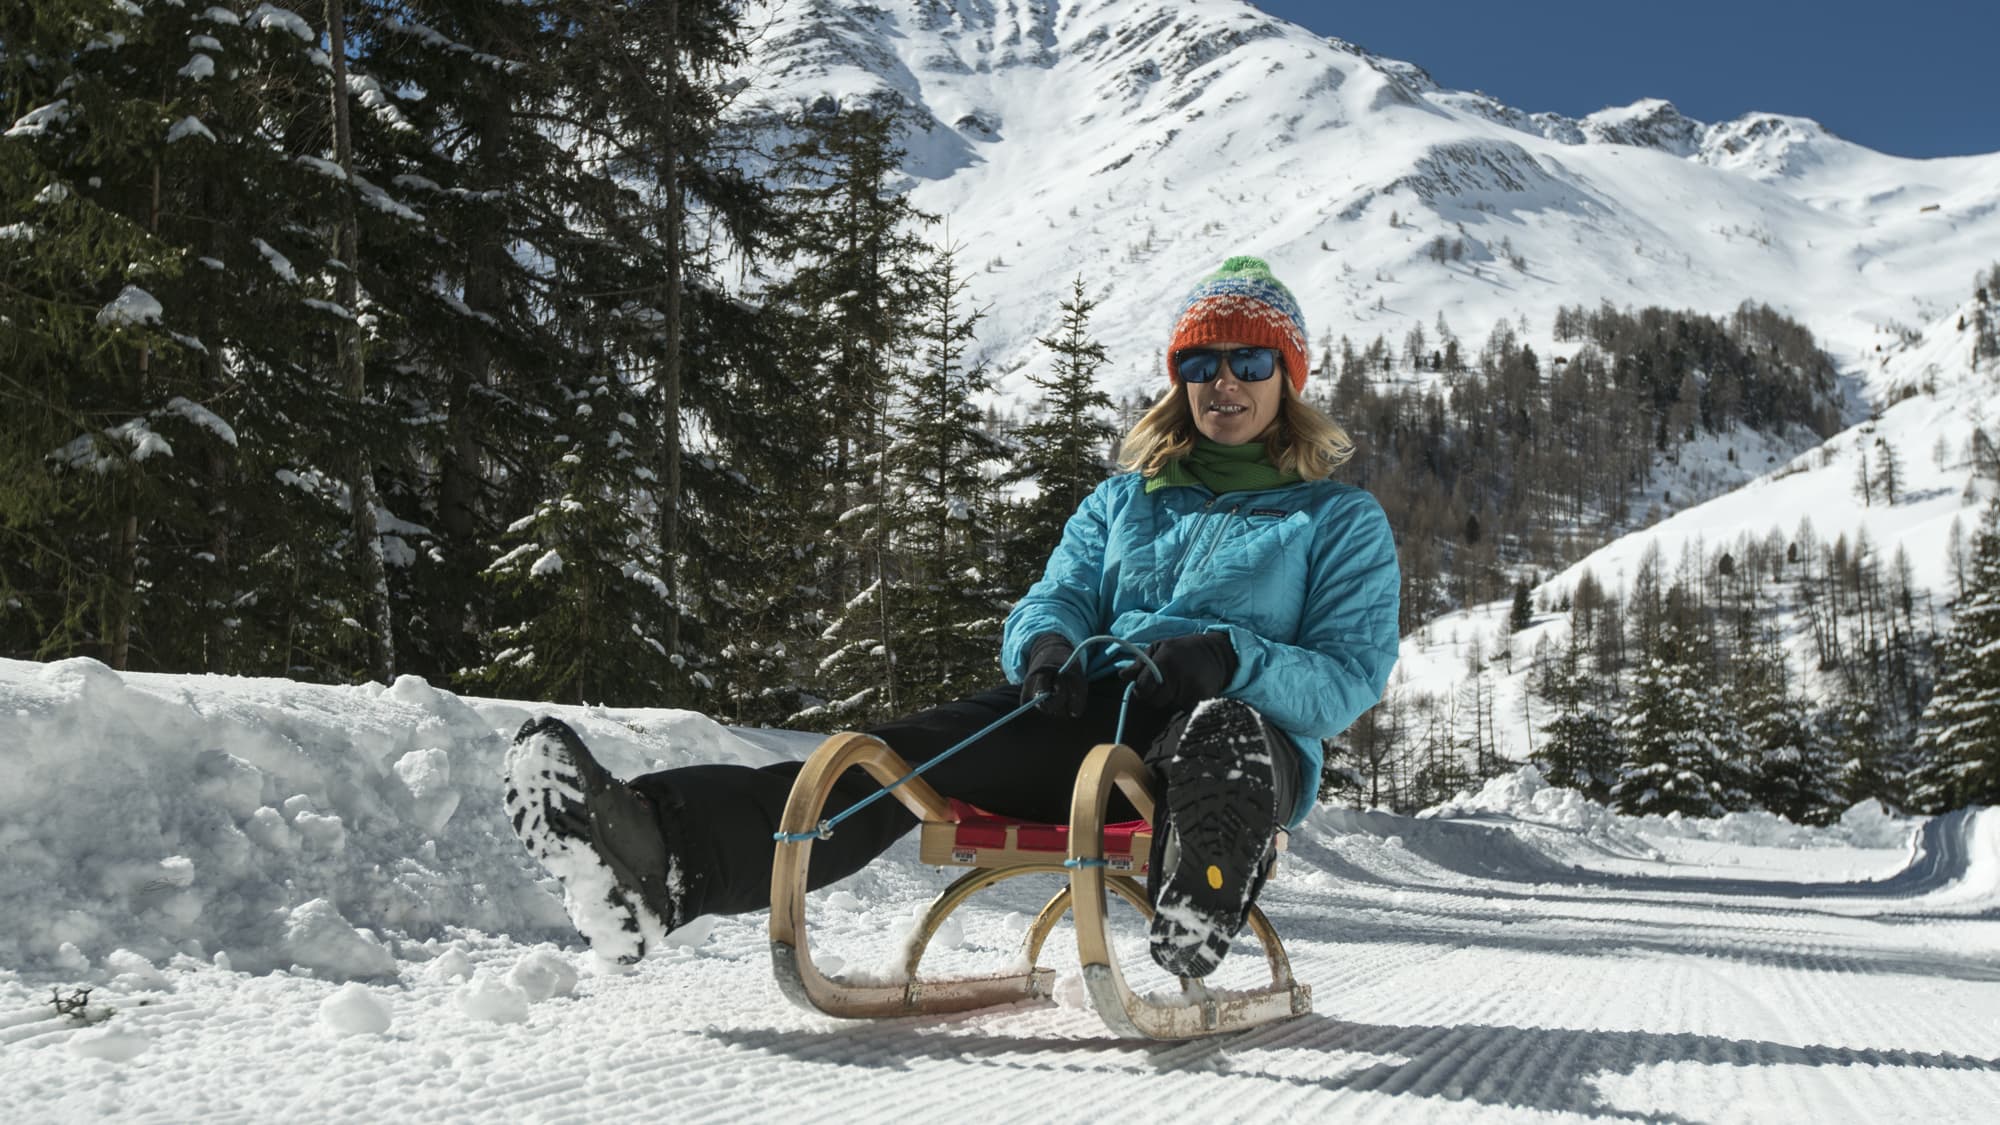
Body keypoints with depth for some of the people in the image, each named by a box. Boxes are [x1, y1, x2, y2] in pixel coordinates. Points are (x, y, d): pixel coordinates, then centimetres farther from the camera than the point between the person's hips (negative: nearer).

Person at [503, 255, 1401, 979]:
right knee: (910, 749, -25)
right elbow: (1055, 602, 17)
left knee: (1222, 734, -41)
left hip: (1249, 733, -2)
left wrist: (1231, 660, -18)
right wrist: (1045, 646, -11)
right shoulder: (1120, 504, 27)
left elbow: (1351, 676, 4)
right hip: (1094, 715, 2)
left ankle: (1193, 934, -68)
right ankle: (662, 860, -46)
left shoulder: (1343, 520, 15)